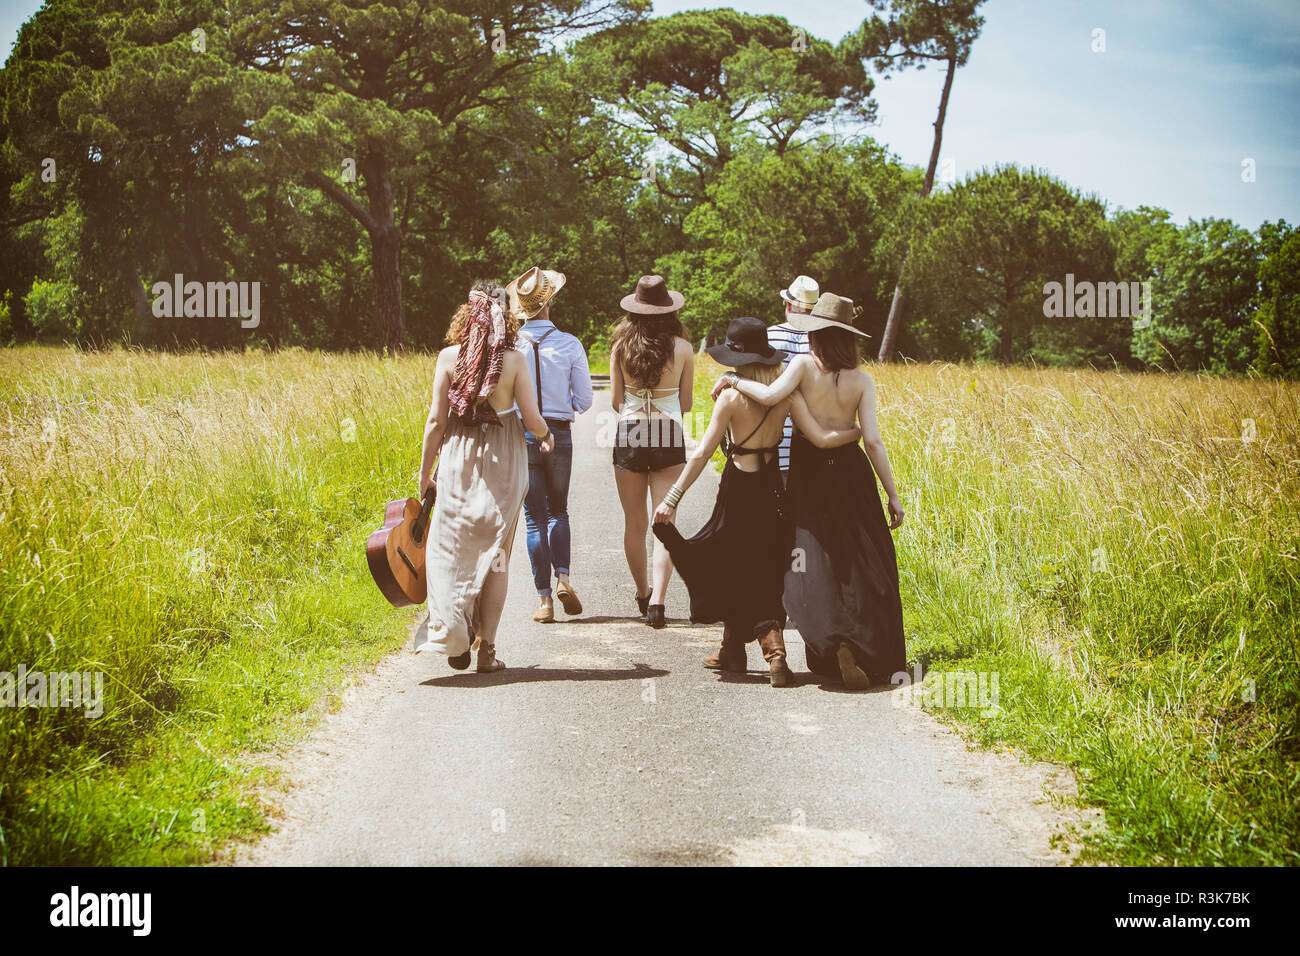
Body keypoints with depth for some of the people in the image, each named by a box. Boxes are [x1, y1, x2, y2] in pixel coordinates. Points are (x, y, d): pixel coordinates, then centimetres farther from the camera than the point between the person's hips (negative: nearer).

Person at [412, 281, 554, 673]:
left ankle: (456, 640, 4)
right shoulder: (513, 360, -7)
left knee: (452, 549, 11)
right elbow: (532, 419, -7)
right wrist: (546, 436, 16)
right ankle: (486, 647, 7)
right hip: (503, 464, 0)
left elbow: (436, 420, -4)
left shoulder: (449, 357, -6)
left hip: (458, 462, 0)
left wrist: (424, 472, 7)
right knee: (494, 553, 8)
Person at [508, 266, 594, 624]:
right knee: (558, 510, 19)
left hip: (522, 436, -1)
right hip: (559, 434, 1)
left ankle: (544, 598, 4)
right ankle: (563, 577, -3)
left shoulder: (509, 346, -8)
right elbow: (584, 400, -1)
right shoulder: (569, 345, -6)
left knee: (534, 517, 6)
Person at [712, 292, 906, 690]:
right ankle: (876, 654, 0)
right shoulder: (861, 381, -4)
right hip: (849, 469, 2)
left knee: (815, 560, 2)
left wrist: (734, 380, -8)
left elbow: (770, 395, -26)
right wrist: (893, 495, -4)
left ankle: (833, 641, -17)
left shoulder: (805, 365, -10)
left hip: (807, 470, -2)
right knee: (865, 565, 8)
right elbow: (873, 441, -8)